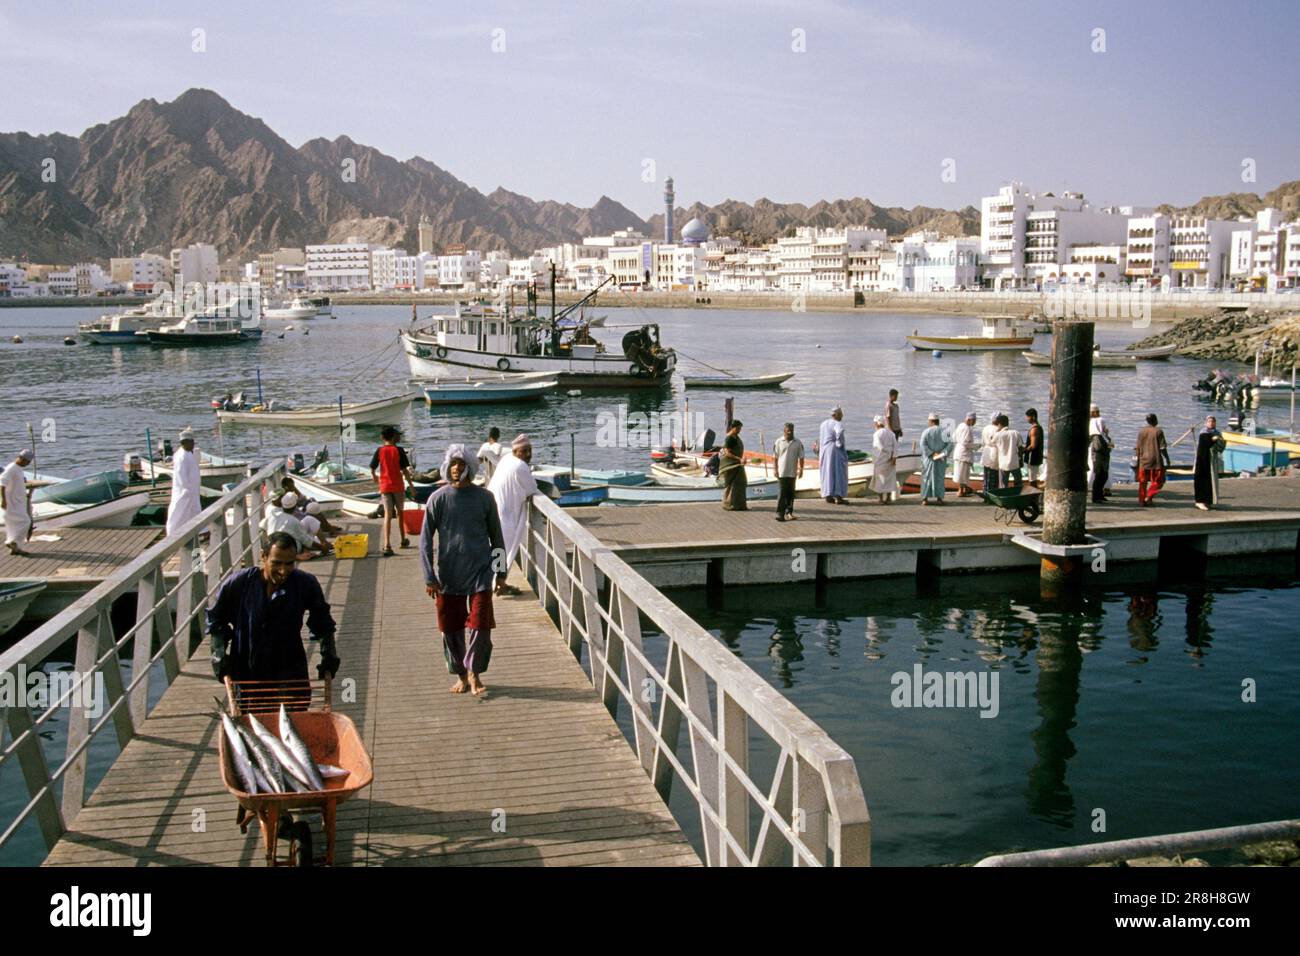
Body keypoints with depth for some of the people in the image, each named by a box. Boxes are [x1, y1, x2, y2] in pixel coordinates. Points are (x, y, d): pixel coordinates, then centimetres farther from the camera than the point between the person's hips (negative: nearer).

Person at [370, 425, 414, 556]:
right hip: (398, 486, -1)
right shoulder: (399, 450, -7)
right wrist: (411, 484, 0)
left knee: (387, 515, -1)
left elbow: (372, 468, 2)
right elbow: (405, 470, -8)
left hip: (385, 486, 1)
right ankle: (403, 540, 30)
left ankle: (387, 545, -13)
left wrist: (374, 477, 24)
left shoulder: (379, 451, -2)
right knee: (399, 512, 17)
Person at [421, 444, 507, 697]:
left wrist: (501, 572, 9)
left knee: (480, 625, -6)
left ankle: (474, 673, 13)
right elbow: (426, 540, -1)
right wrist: (429, 577, -7)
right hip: (448, 575, 0)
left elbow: (496, 536, 10)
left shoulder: (485, 498, 1)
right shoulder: (438, 499, -2)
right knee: (451, 628, 8)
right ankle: (460, 675, 25)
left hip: (480, 572, 0)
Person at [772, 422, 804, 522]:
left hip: (792, 472, 2)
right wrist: (776, 470, -2)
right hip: (782, 472, -2)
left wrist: (801, 469, 1)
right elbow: (775, 457, 2)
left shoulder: (798, 443, 5)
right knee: (782, 492, -7)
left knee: (791, 493, 8)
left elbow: (801, 457, 7)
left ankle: (789, 512, 17)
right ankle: (780, 513, -6)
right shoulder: (779, 442, 1)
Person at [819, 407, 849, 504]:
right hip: (835, 450, -7)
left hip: (824, 451, 7)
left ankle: (828, 496, 10)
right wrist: (839, 444, -21)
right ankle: (838, 496, -5)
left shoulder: (823, 424, 13)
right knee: (838, 472, -2)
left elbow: (819, 439, 18)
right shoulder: (837, 424, -12)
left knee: (827, 472, 11)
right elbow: (840, 431, -34)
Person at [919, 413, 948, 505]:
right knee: (939, 477, 11)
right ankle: (939, 498, 9)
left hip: (928, 459, -2)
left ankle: (925, 498, 1)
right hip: (941, 459, 2)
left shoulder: (926, 432, -8)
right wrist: (943, 453, -14)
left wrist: (932, 454, -15)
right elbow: (948, 444, -9)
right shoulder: (943, 431, -2)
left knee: (927, 477, 5)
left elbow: (923, 445, -16)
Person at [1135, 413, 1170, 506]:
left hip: (1143, 461, 4)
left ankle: (1142, 500, 12)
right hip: (1156, 460, -4)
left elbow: (1138, 448, 7)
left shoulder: (1141, 432, 5)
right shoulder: (1158, 431, -7)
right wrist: (1167, 459, -1)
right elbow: (1162, 448, -9)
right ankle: (1149, 496, -7)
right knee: (1157, 481, 7)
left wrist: (1138, 460, 16)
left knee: (1143, 481, 11)